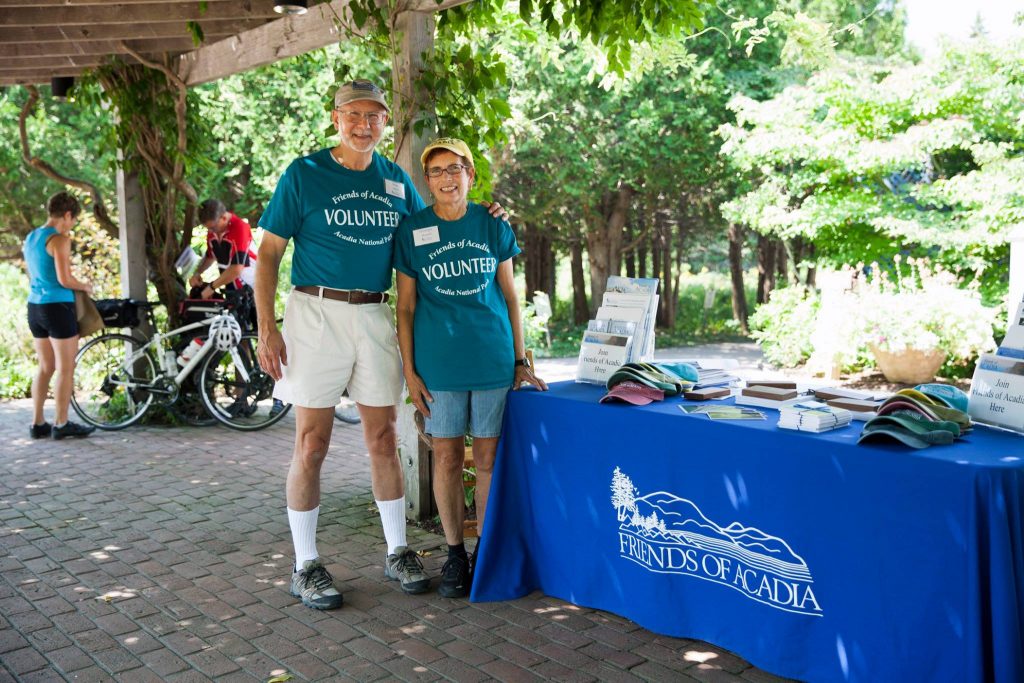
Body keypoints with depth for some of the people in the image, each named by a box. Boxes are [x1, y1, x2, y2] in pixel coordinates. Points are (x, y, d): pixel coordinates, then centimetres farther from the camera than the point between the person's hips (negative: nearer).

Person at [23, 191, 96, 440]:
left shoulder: (30, 238, 13)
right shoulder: (59, 240, -14)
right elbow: (65, 279, -20)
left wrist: (77, 284, 19)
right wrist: (85, 286, -1)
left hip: (35, 306, 9)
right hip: (58, 307, -9)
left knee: (45, 367, 15)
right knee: (65, 368, 0)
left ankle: (38, 423, 18)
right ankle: (61, 424, 4)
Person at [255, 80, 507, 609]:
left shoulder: (396, 180, 11)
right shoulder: (303, 174, -1)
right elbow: (269, 253, -2)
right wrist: (266, 330, -10)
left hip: (374, 317, 4)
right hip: (316, 313, -3)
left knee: (382, 439, 9)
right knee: (312, 444, 1)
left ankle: (397, 552, 22)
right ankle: (306, 566, 13)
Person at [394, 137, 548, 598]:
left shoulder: (494, 227, 5)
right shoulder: (411, 232, 2)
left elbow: (510, 297, 10)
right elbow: (405, 306, 4)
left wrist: (521, 360, 7)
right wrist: (409, 370, -1)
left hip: (493, 357, 1)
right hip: (438, 362, -1)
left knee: (488, 457, 5)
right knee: (447, 457, 4)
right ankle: (454, 554, 19)